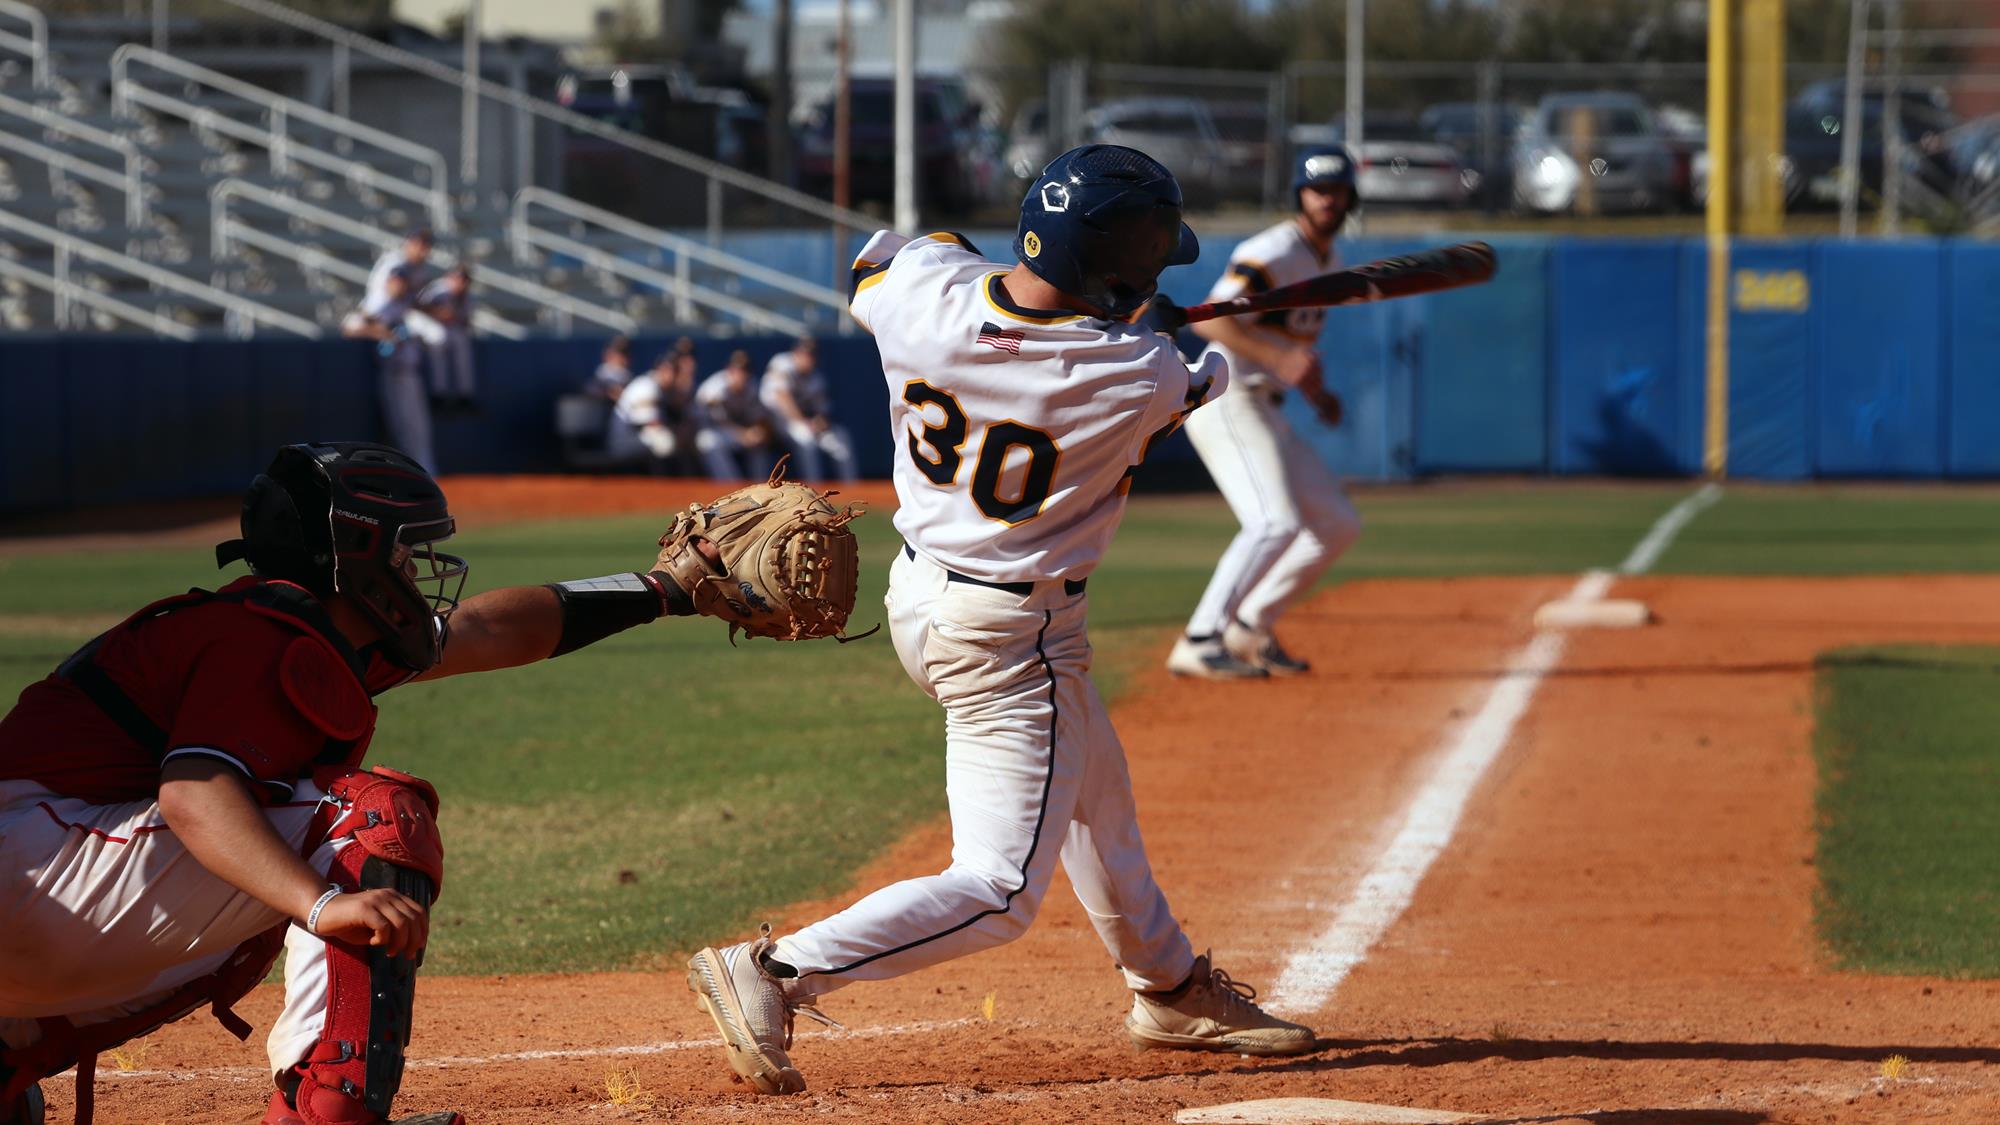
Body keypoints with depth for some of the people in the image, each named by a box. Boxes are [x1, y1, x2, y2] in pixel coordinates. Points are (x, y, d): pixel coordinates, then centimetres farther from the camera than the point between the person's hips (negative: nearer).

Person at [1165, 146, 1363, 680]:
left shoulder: (1329, 262, 15)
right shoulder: (1274, 253, -15)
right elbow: (1209, 320, -26)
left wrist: (1315, 392, 12)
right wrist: (1282, 362, -36)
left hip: (1265, 412, 10)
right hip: (1226, 400, -10)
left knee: (1339, 524, 9)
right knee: (1276, 521, -24)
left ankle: (1249, 629, 15)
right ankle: (1198, 644, -23)